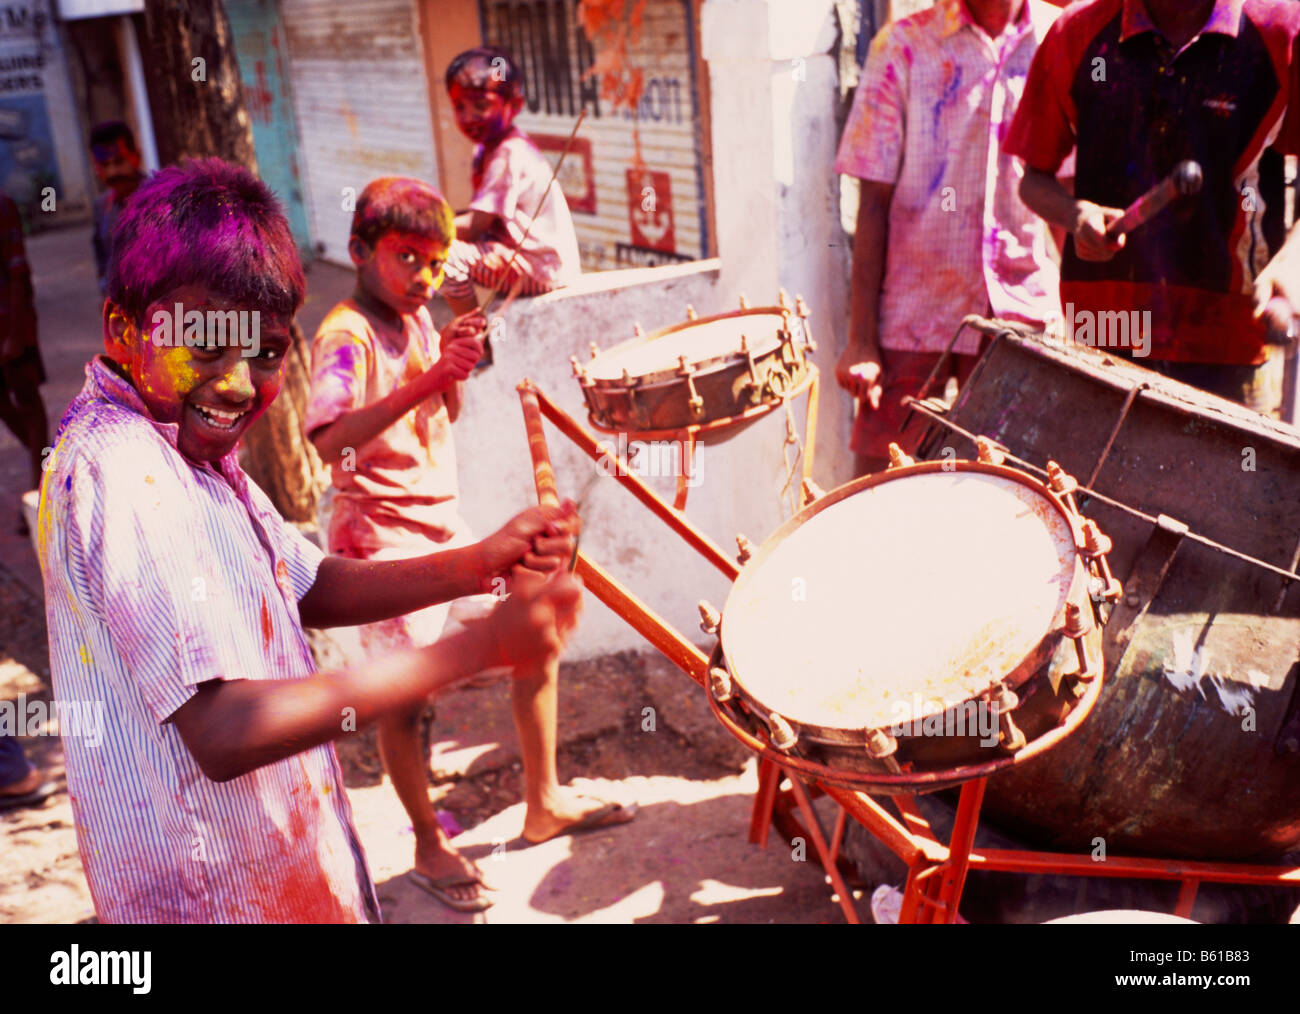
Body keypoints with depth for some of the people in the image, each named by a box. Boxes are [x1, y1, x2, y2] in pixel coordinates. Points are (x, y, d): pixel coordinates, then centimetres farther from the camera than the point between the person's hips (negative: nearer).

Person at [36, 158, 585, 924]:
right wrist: (481, 647, -31)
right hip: (212, 892, -9)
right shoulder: (125, 480, -26)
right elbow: (226, 732, -33)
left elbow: (308, 587, 8)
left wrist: (480, 566, -8)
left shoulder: (185, 448, 4)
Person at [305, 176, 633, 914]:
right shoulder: (347, 335, -16)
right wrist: (425, 379, -38)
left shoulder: (418, 319, 9)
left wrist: (455, 364, -2)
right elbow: (329, 438, -32)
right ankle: (431, 849, 19)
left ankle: (545, 803, 25)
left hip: (446, 528, 8)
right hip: (384, 541, -8)